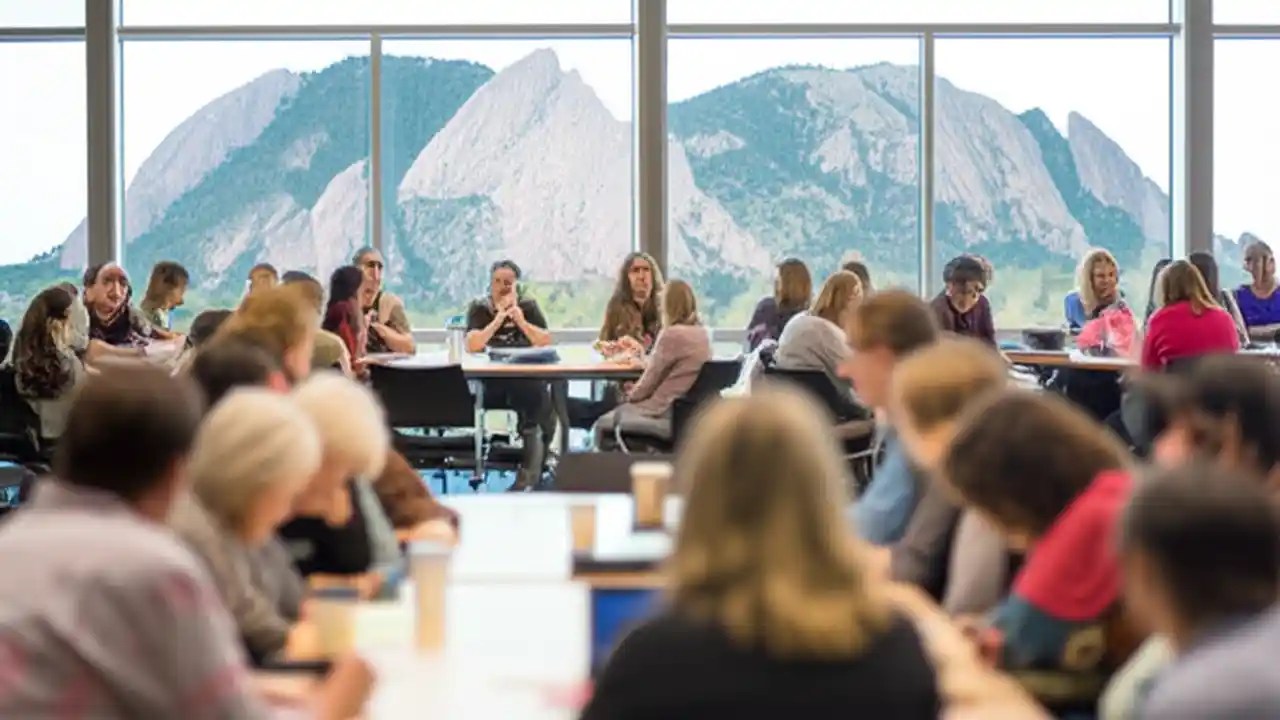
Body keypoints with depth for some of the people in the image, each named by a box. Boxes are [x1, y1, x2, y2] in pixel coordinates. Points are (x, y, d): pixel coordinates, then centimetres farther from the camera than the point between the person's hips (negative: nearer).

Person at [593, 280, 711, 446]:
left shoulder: (672, 334, -17)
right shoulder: (702, 333, 7)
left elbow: (651, 378, -10)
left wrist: (632, 394, 9)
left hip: (667, 416, -9)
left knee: (603, 424, 5)